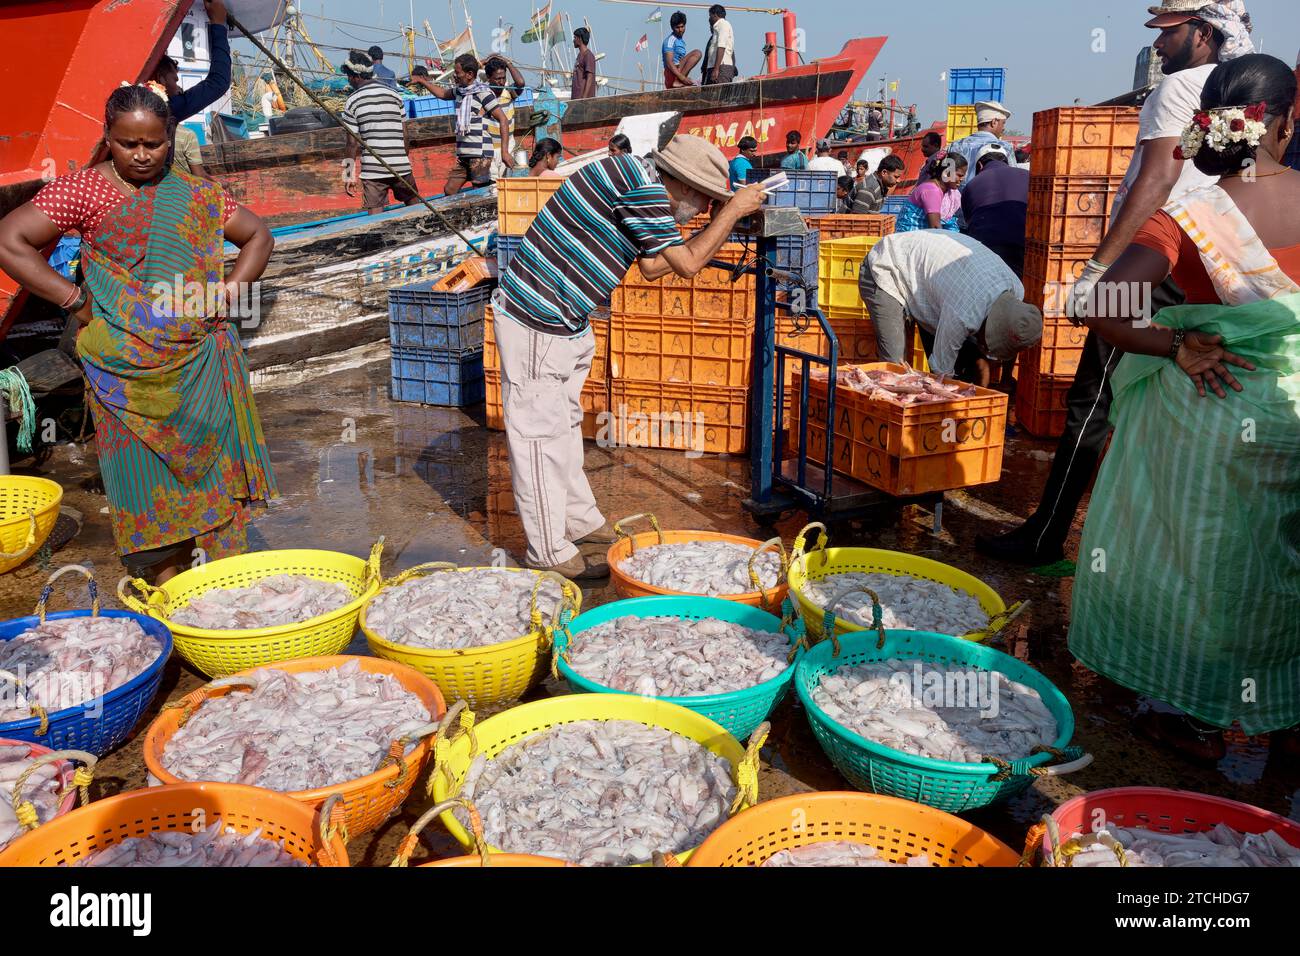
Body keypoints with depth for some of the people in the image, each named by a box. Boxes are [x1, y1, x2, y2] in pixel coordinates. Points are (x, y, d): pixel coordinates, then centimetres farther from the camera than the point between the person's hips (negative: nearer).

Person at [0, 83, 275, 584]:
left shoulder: (196, 194, 9)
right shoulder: (83, 189, -1)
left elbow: (258, 235, 18)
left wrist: (231, 288, 4)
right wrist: (75, 299, -10)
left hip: (203, 362, 3)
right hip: (128, 369, -3)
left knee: (211, 464, 5)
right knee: (149, 477, 0)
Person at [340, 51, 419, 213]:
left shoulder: (352, 102, -1)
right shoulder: (394, 95, 7)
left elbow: (353, 143, -2)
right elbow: (404, 133, 8)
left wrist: (350, 175, 3)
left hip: (372, 168, -2)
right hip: (400, 166, 2)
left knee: (375, 212, 0)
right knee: (414, 202, 17)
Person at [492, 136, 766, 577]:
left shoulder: (635, 179, 13)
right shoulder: (641, 185, -18)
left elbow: (652, 266, 16)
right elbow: (686, 264, -14)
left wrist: (724, 215, 15)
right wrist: (733, 211, -2)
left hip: (563, 321, 11)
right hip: (536, 321, -11)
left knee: (564, 424, 18)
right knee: (540, 433, -3)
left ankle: (580, 522, 32)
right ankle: (549, 554, 5)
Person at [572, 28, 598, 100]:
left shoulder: (588, 55, -11)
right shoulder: (580, 55, 18)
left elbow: (589, 78, -17)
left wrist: (584, 98, -22)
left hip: (583, 97, -9)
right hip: (576, 97, 9)